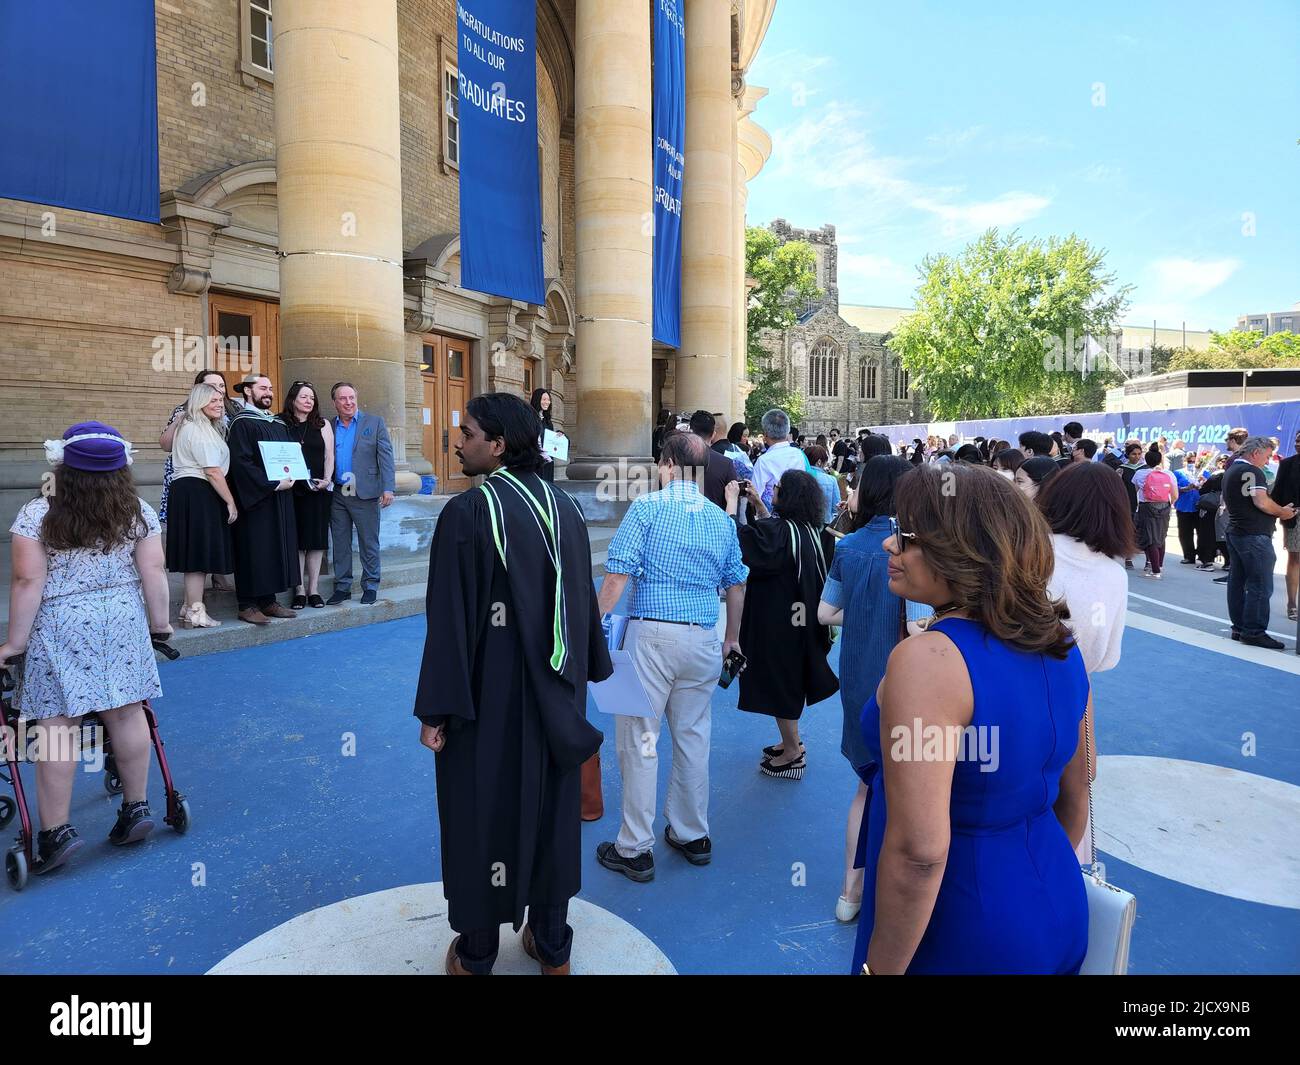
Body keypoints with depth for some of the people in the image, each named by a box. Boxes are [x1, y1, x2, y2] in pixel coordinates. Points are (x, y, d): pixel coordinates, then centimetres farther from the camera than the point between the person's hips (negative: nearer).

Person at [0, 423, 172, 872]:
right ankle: (136, 808, 19)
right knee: (126, 713, 10)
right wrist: (159, 622, 9)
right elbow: (153, 573, -1)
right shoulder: (139, 513, 0)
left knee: (57, 725, 2)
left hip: (59, 629, -3)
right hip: (124, 623, 3)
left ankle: (56, 830, 5)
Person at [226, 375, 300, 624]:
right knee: (253, 550, -3)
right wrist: (273, 484, -19)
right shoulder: (241, 422, -9)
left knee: (276, 547, 9)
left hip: (279, 498, 8)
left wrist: (290, 477, -2)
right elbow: (241, 462, -17)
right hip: (254, 499, -8)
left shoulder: (278, 424, 15)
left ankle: (268, 601, 18)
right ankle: (248, 606, 5)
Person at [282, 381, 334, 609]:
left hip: (318, 488, 1)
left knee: (317, 539, 2)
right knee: (296, 539, 0)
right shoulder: (282, 425, 5)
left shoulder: (322, 425, 9)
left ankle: (314, 589, 9)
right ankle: (299, 590, 6)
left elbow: (329, 455, 5)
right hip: (292, 488, -1)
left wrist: (326, 479, -8)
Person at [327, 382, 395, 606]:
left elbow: (385, 456, -3)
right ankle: (342, 587, 18)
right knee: (340, 543, 9)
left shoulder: (375, 423, 2)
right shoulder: (328, 427, 9)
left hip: (365, 493, -3)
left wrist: (388, 487, -11)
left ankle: (370, 586, 14)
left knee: (369, 543, 3)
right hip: (337, 494, 3)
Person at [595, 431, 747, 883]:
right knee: (693, 736, 16)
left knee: (639, 739, 4)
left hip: (652, 632, -5)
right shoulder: (722, 520, 9)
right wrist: (732, 637, 27)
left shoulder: (646, 508, -6)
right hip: (704, 639, 5)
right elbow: (736, 585, 15)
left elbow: (617, 577, -12)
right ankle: (692, 836, 29)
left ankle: (635, 850, 11)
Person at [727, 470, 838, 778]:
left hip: (777, 621, -9)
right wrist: (758, 504, 14)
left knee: (779, 683, 5)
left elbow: (735, 540, -29)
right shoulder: (810, 530, 3)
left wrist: (732, 502, -16)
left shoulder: (782, 531, -23)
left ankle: (792, 754, 17)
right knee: (790, 681, 21)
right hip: (800, 618, 9)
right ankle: (791, 743, 35)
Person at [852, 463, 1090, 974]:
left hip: (959, 933, -6)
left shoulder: (926, 659, -28)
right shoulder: (1061, 645, -4)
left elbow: (919, 852, -29)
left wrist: (879, 967, -16)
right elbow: (1074, 795, 8)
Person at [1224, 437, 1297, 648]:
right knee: (1260, 586, -7)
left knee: (1237, 582, 11)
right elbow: (1262, 502, -23)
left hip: (1235, 532, 10)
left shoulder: (1230, 471, 17)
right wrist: (1283, 512, -7)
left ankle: (1239, 628, 17)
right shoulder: (1251, 471, -14)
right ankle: (1254, 632, -6)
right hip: (1254, 535, -10)